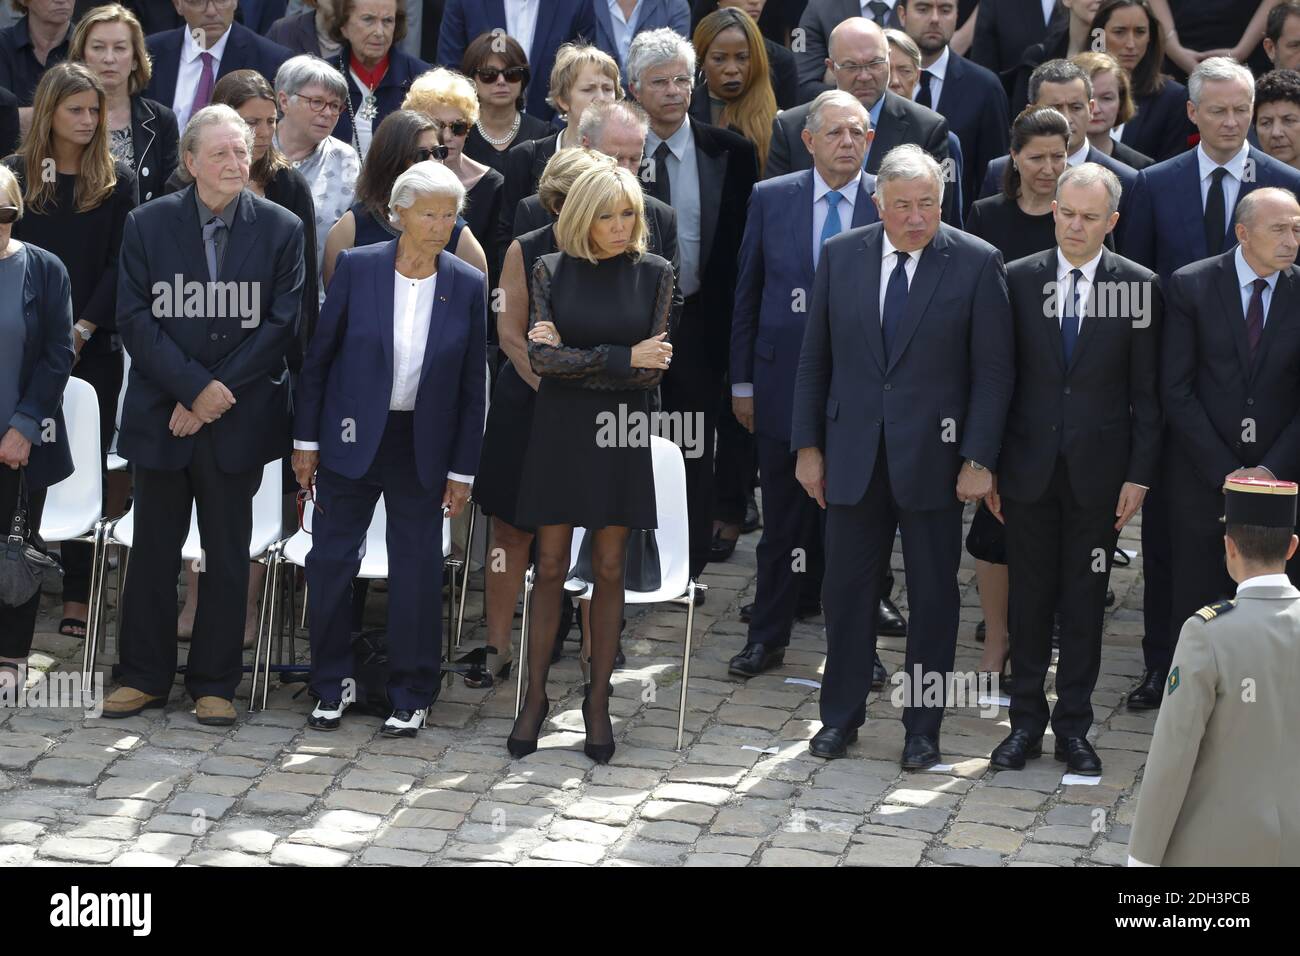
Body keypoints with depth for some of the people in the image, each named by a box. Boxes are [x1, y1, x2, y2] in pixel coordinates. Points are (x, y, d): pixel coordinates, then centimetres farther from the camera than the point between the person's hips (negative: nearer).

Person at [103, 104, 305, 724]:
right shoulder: (148, 224, 1)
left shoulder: (281, 230, 0)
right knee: (153, 550, 7)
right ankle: (144, 677, 18)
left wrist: (221, 393, -12)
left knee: (228, 555, 6)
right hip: (160, 415, 1)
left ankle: (214, 683, 14)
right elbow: (135, 319, -4)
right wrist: (196, 387, -14)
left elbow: (281, 325, -4)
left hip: (238, 417, 0)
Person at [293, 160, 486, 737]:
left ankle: (411, 695, 19)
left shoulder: (468, 286, -3)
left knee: (418, 570, 5)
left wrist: (462, 471, 0)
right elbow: (318, 357, 1)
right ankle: (332, 685, 21)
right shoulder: (356, 267, -5)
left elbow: (472, 386, 2)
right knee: (330, 561, 4)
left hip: (423, 448, 0)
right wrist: (306, 440, 0)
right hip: (352, 440, 0)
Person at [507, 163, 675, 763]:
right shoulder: (551, 270, 0)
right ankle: (536, 696, 12)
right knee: (551, 568, 3)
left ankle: (598, 701, 13)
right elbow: (541, 357, -10)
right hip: (559, 432, 0)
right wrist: (623, 358, -15)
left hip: (621, 432, 0)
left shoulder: (654, 273, 0)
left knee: (609, 572, 4)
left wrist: (572, 358, -10)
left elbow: (653, 370, -6)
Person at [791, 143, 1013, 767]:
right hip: (852, 455, 2)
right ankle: (841, 716, 23)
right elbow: (814, 358, 8)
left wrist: (979, 459, -10)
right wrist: (807, 445, 4)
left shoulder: (977, 263, -6)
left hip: (933, 458, -2)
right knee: (846, 591, 9)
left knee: (933, 598, 7)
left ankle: (922, 727, 19)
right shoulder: (840, 255, 3)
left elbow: (993, 370, -5)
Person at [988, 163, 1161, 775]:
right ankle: (1026, 721, 19)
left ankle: (1074, 726, 18)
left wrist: (1140, 474, -5)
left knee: (1085, 603, 7)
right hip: (1029, 468, 1)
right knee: (1030, 598, 8)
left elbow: (1146, 390, -1)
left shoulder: (1139, 287, -2)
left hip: (1098, 471, -1)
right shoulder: (1018, 279, 1)